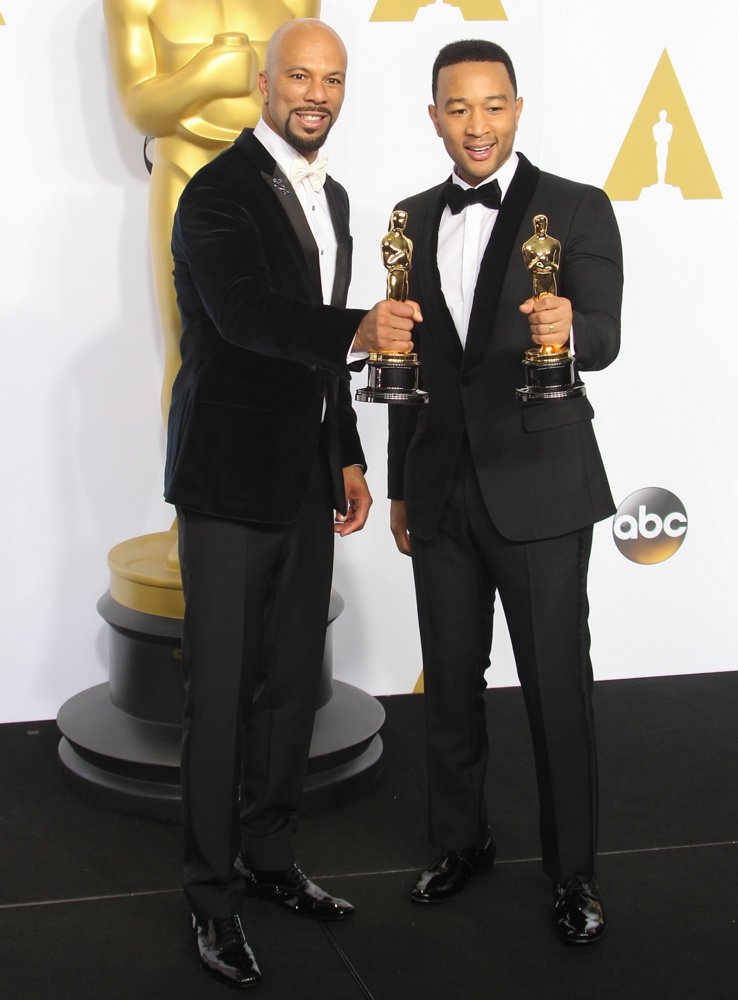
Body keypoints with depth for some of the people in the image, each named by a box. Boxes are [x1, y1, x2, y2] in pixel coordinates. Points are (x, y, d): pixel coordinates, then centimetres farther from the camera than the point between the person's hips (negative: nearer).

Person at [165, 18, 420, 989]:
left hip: (306, 480, 8)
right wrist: (358, 330, -47)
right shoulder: (218, 193, -13)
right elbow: (245, 311, -31)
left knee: (292, 680, 15)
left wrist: (348, 456, 15)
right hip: (229, 481, -7)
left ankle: (270, 855, 30)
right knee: (220, 691, 1)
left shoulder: (331, 197, 13)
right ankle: (213, 894, 13)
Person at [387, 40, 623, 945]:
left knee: (557, 689, 3)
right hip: (441, 492, 5)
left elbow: (603, 336, -16)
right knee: (450, 681, 14)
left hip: (538, 489, -4)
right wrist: (400, 485, 14)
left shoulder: (577, 210, -5)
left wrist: (566, 328, -40)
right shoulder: (414, 220, 9)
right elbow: (410, 358, 14)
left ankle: (572, 871, 19)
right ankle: (461, 842, 32)